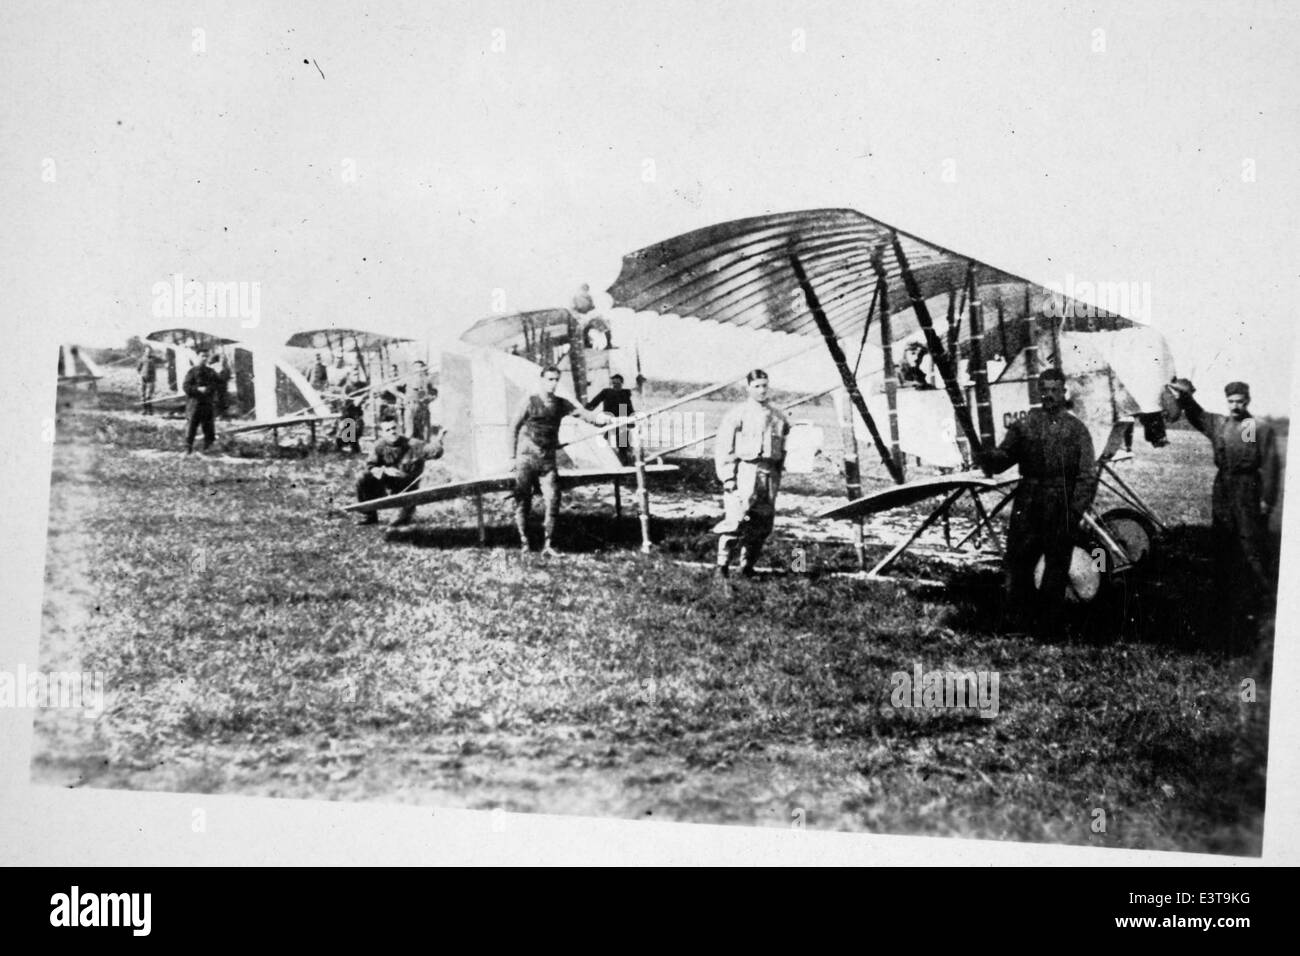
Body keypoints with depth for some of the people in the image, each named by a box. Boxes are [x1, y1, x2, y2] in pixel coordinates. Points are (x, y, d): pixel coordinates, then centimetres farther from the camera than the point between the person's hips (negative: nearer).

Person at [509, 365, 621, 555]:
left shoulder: (561, 404, 7)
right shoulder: (530, 402, -3)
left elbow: (585, 414, -3)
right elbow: (513, 428, 2)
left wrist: (608, 419, -19)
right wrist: (513, 456, 0)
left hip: (548, 461, 3)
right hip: (526, 459, -3)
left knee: (553, 500, -8)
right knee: (523, 500, 1)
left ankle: (547, 545, -2)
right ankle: (523, 540, 15)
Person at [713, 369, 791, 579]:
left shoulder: (778, 415, 13)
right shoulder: (737, 414, -1)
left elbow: (783, 445, 22)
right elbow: (723, 447, -4)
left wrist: (779, 469, 13)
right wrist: (727, 476, -11)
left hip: (770, 473, 5)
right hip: (745, 469, -5)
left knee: (763, 523, 5)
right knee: (737, 519, -14)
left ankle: (747, 565, 15)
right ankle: (722, 565, -6)